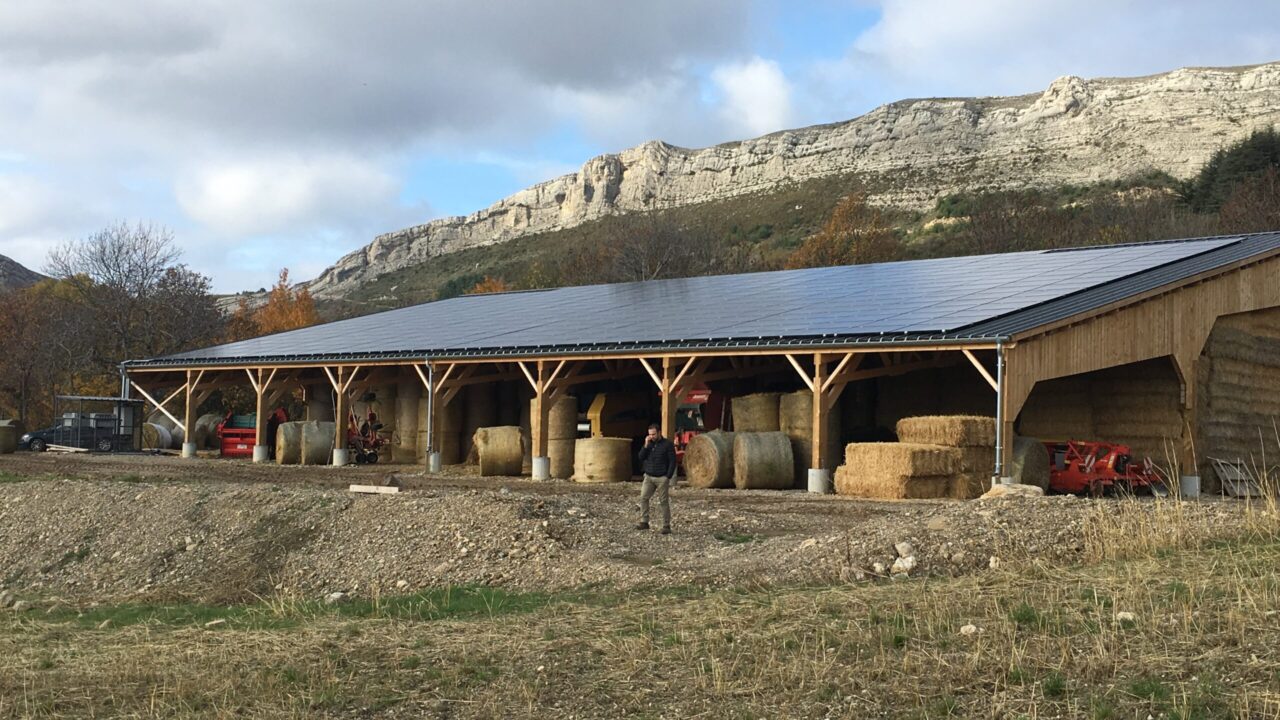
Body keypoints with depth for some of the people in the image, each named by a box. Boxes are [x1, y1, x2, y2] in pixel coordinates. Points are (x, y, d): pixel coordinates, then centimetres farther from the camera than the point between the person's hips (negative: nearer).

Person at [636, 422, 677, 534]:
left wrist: (668, 477, -11)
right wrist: (646, 445, -11)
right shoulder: (649, 443, 10)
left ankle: (666, 526, 1)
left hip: (662, 478, -5)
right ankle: (644, 522, -1)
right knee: (643, 498, -6)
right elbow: (641, 457, 0)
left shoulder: (667, 444, -5)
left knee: (664, 502, -3)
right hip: (649, 477, 5)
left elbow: (672, 461, -6)